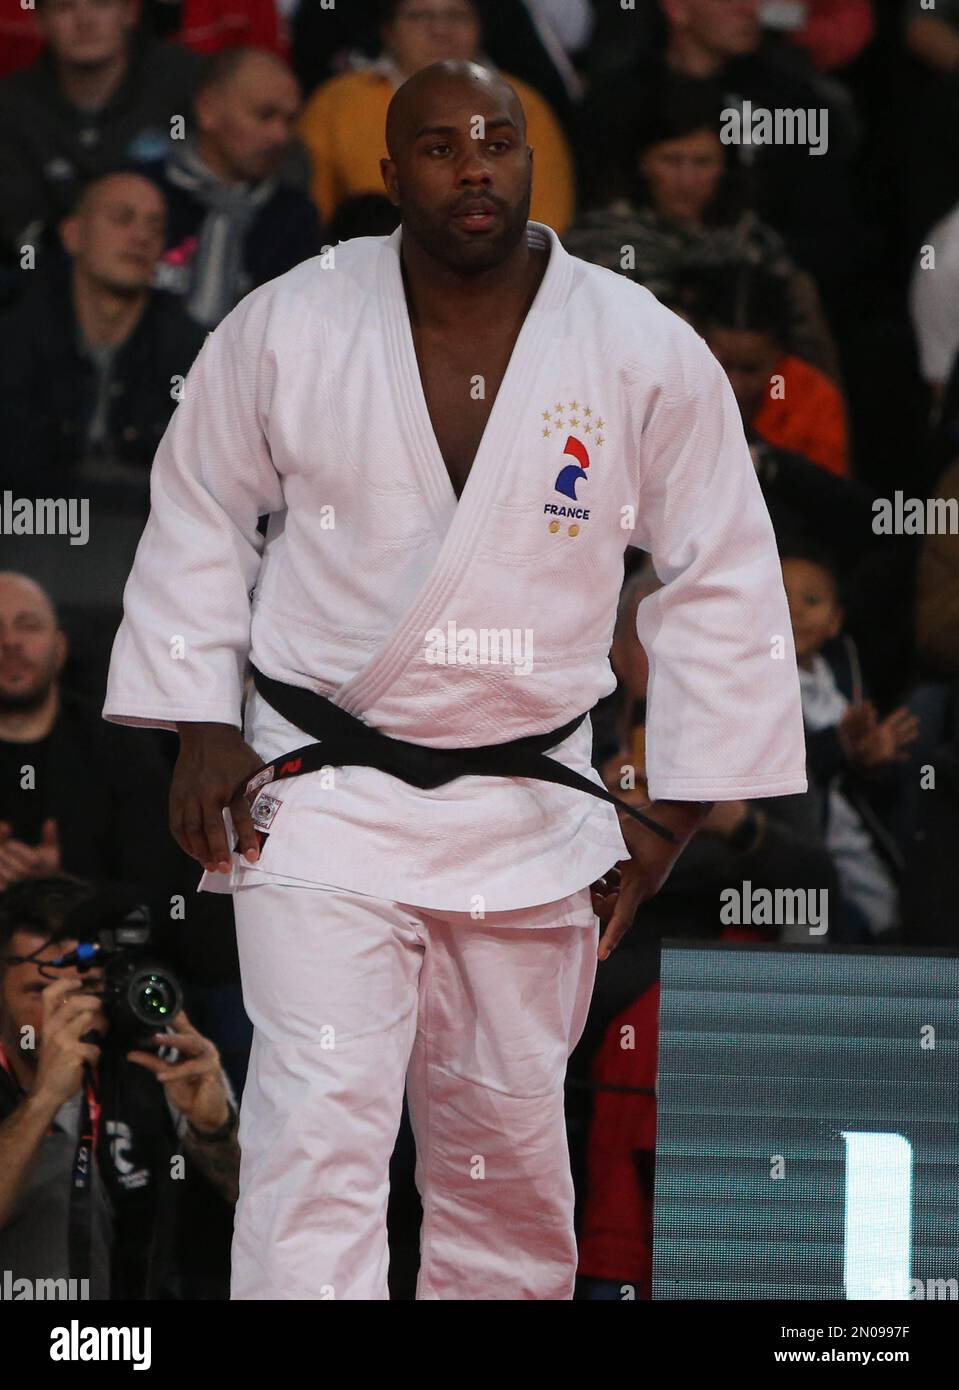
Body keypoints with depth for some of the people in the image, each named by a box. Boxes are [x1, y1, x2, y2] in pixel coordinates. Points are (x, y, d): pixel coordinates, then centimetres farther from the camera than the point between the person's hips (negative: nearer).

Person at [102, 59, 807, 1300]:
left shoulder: (647, 357, -6)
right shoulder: (287, 330, -6)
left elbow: (723, 583, 2)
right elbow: (198, 520, 7)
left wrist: (675, 814, 2)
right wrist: (200, 726, 1)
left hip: (528, 813, 2)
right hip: (321, 793, -2)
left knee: (506, 1140, 12)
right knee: (318, 1129, -13)